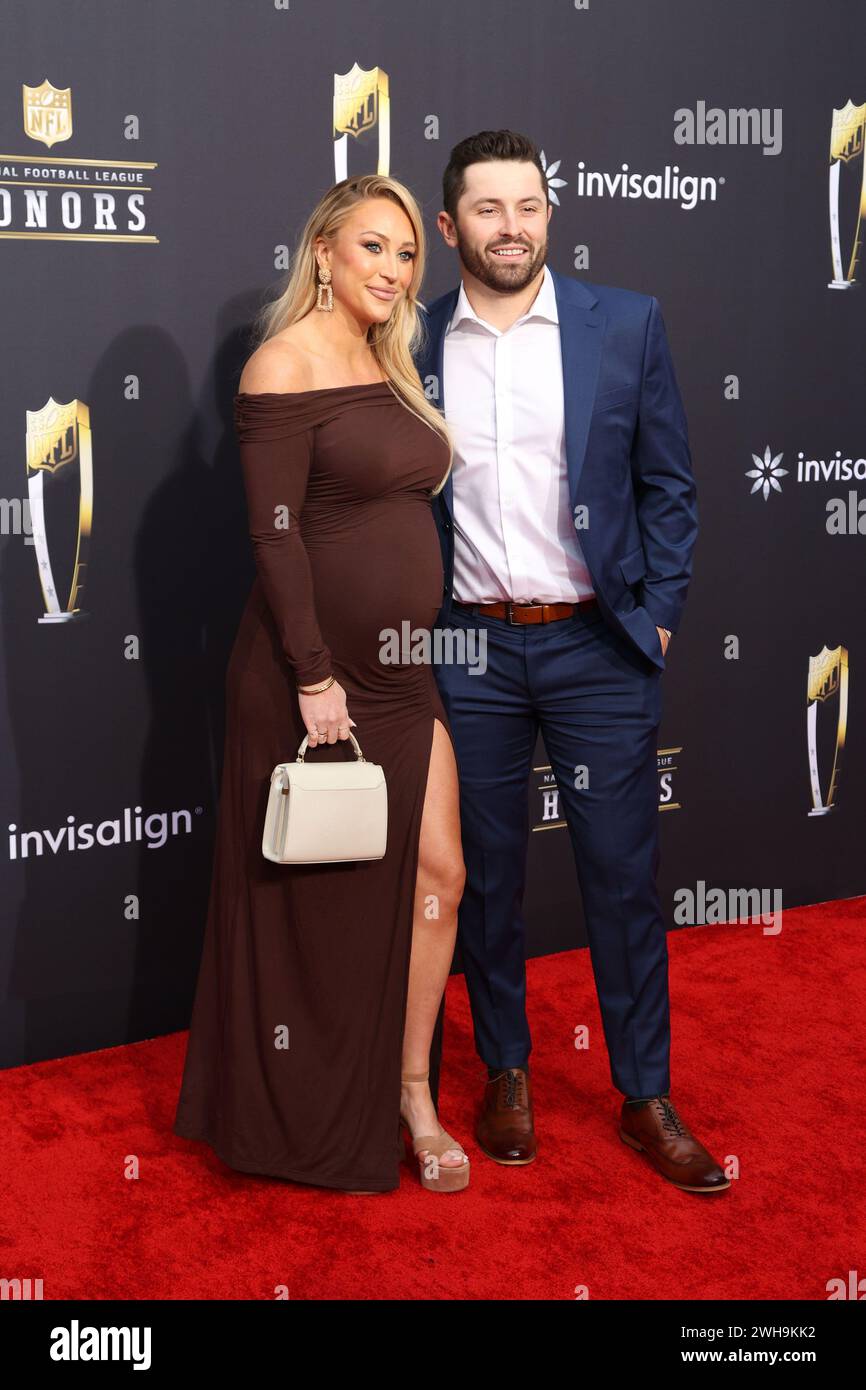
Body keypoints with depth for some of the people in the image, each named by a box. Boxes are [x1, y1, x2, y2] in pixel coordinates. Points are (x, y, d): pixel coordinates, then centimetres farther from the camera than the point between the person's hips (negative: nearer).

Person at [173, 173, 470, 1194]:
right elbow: (275, 534, -17)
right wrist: (316, 677, -20)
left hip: (404, 670, 7)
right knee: (311, 897, 6)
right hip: (315, 669, -7)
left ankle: (410, 1093, 20)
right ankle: (294, 1123, 24)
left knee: (435, 873, 5)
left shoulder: (390, 366, 13)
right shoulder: (287, 364, -11)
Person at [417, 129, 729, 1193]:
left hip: (598, 645, -1)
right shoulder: (413, 346, 2)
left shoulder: (626, 325, 0)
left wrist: (656, 614, -2)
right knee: (486, 874, 12)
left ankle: (647, 1098, 20)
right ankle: (506, 1073, 30)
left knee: (623, 875, 5)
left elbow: (668, 485, 4)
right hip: (467, 648, 1)